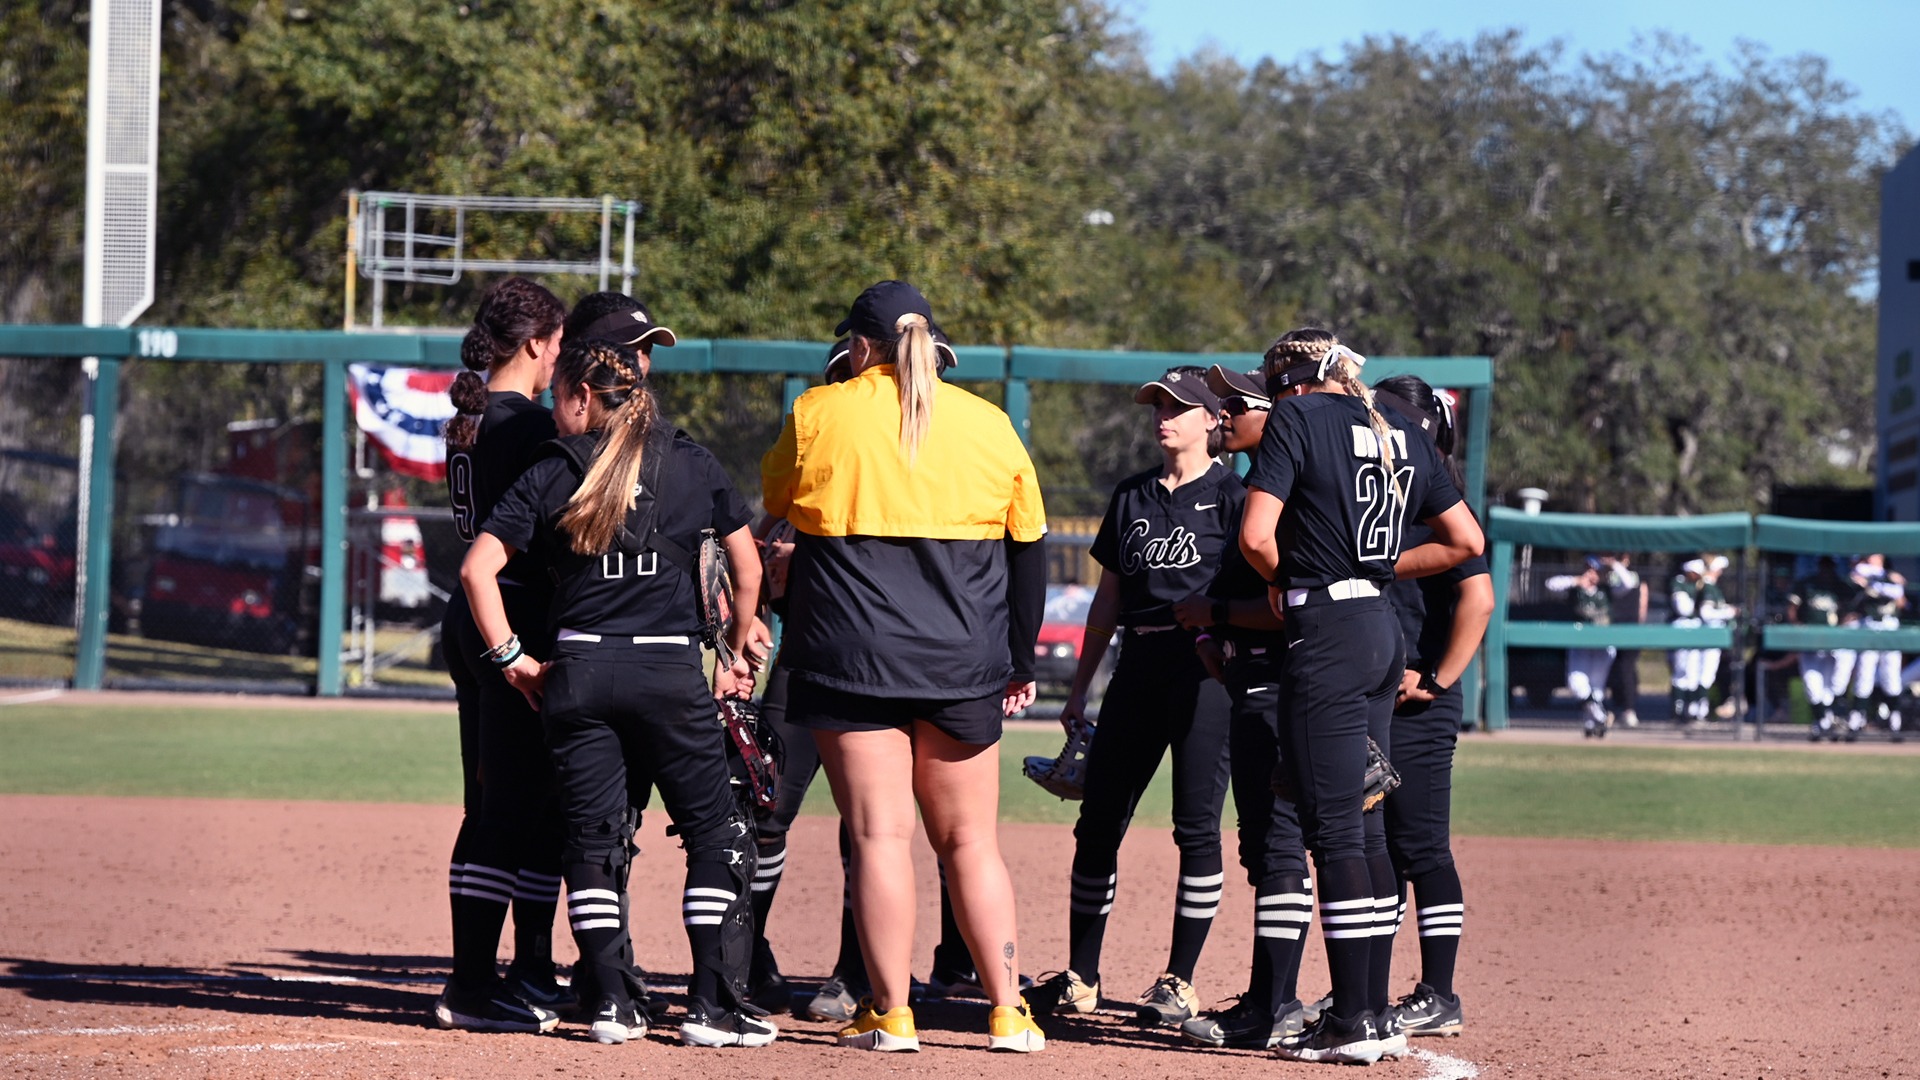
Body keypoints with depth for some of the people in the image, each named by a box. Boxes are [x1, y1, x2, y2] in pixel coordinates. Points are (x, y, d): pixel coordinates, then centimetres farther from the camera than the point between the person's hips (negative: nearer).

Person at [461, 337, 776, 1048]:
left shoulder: (552, 476, 1)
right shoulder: (693, 468, 4)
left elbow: (477, 569, -4)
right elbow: (747, 568, 11)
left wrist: (510, 656, 2)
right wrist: (734, 656, 21)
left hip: (578, 670, 1)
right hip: (671, 672, -1)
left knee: (592, 838, 9)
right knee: (716, 835, 6)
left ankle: (612, 1003, 4)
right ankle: (714, 1006, 0)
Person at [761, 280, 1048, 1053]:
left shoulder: (819, 415, -2)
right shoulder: (987, 424, 6)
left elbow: (775, 500, 16)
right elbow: (1028, 549, 10)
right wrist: (1020, 662, 17)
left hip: (850, 658, -3)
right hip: (963, 667, 3)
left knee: (878, 836, -3)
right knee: (970, 841, 9)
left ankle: (891, 1015, -6)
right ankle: (1007, 1012, 7)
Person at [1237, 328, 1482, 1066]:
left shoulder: (1298, 419, -6)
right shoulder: (1403, 436, 15)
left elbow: (1256, 537, -14)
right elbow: (1467, 541, 17)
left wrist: (1287, 581, 5)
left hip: (1327, 627, -8)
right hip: (1385, 634, 8)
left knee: (1335, 830, -6)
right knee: (1365, 827, 12)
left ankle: (1351, 1023, -7)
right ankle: (1375, 1014, 14)